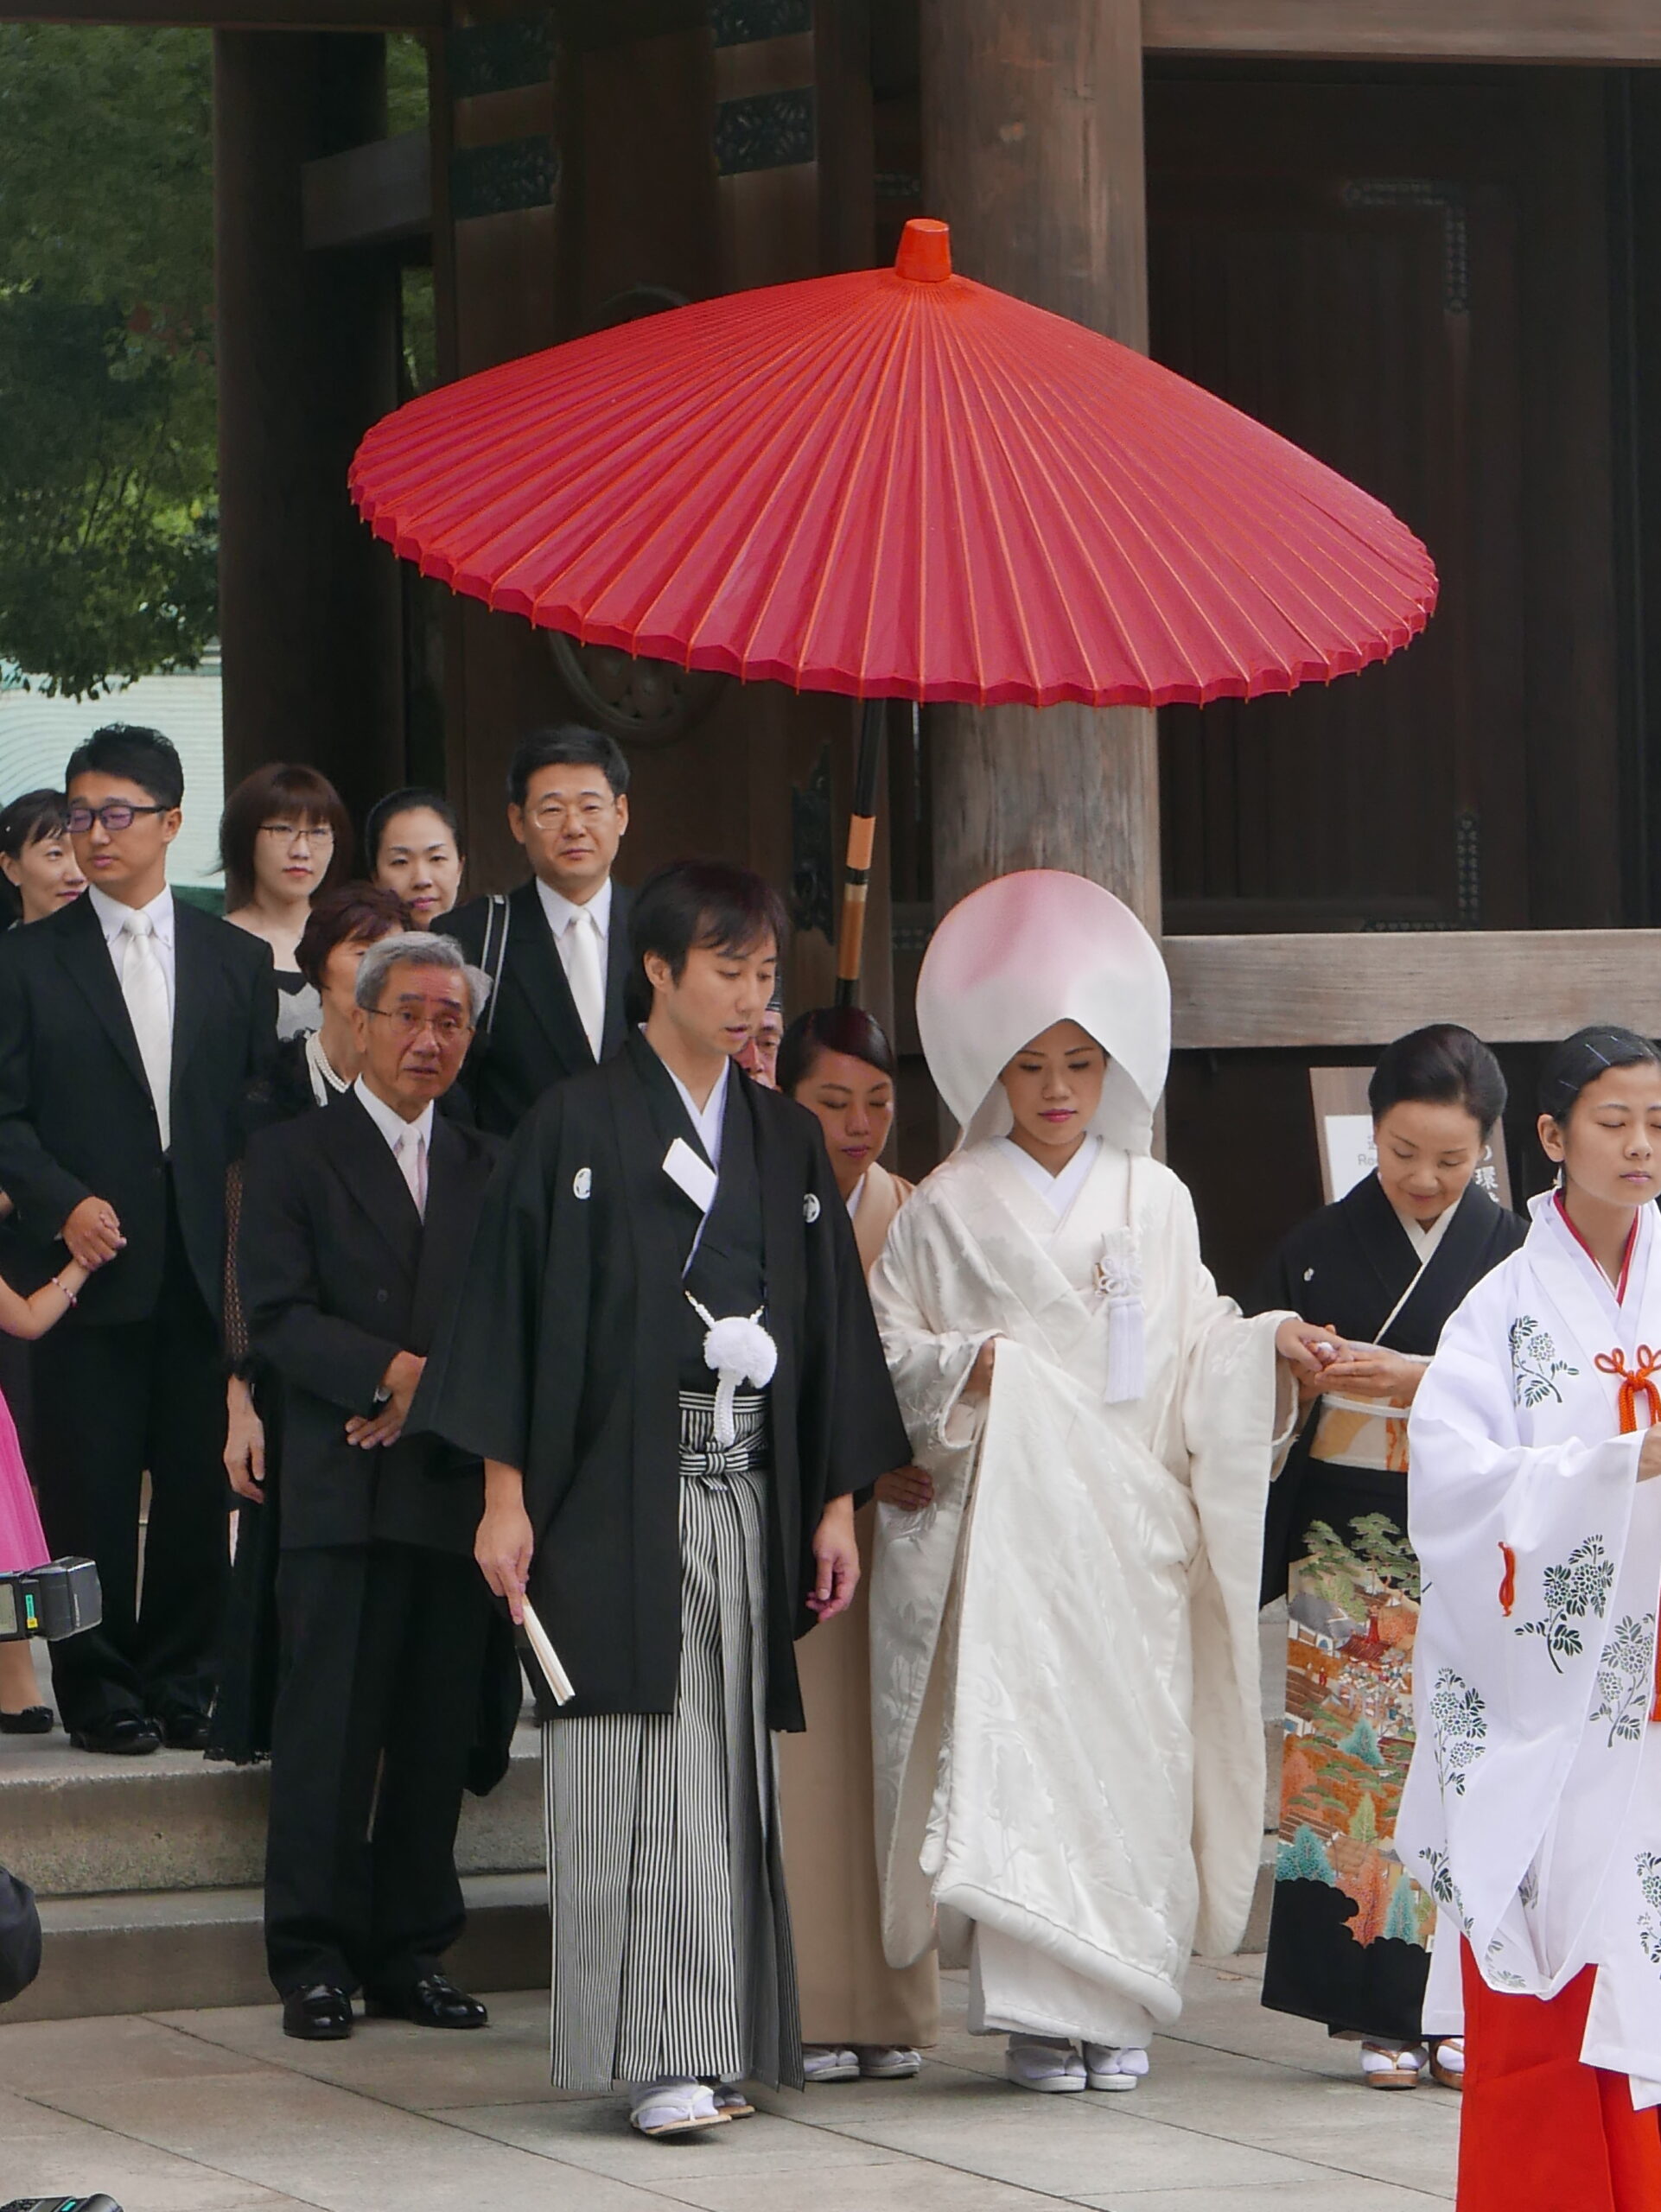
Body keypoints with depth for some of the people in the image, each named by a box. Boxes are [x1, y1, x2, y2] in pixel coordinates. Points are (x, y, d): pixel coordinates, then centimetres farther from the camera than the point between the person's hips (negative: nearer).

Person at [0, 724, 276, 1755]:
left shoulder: (237, 958, 12)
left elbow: (261, 1102, 11)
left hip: (206, 1269, 2)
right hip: (91, 1263, -2)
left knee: (200, 1485, 3)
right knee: (90, 1487, -1)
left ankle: (182, 1682, 12)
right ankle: (99, 1689, 7)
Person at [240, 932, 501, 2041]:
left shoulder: (489, 1170, 17)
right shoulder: (293, 1157, 5)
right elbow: (278, 1315, -5)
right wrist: (392, 1373, -15)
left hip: (457, 1485, 4)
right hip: (343, 1492, -4)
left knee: (439, 1734, 4)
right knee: (332, 1728, -6)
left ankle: (411, 1952, 11)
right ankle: (317, 1960, -2)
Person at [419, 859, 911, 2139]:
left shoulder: (787, 1142, 14)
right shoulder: (578, 1128, -1)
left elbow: (829, 1327, 15)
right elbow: (517, 1305, -3)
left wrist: (836, 1504, 10)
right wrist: (506, 1494, -9)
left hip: (748, 1498, 5)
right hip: (619, 1495, -5)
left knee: (731, 1769, 4)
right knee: (648, 1768, -9)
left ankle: (721, 2041, 9)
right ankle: (660, 2053, -12)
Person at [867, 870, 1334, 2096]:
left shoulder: (1154, 1200, 13)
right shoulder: (950, 1206, 6)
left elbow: (1195, 1348, 14)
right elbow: (886, 1346, 6)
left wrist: (1269, 1346, -5)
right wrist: (966, 1367, -13)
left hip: (1131, 1512, 2)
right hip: (1006, 1510, -2)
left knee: (1136, 1740, -3)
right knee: (1016, 1734, -11)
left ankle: (1121, 2005, 3)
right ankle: (1037, 2007, -9)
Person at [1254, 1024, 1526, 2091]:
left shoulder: (1510, 1251, 4)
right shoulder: (1321, 1248, 8)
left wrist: (1420, 1380, -16)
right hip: (1346, 1544, 1)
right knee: (1355, 1763, -3)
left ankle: (1459, 2008, 3)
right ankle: (1383, 2013, 1)